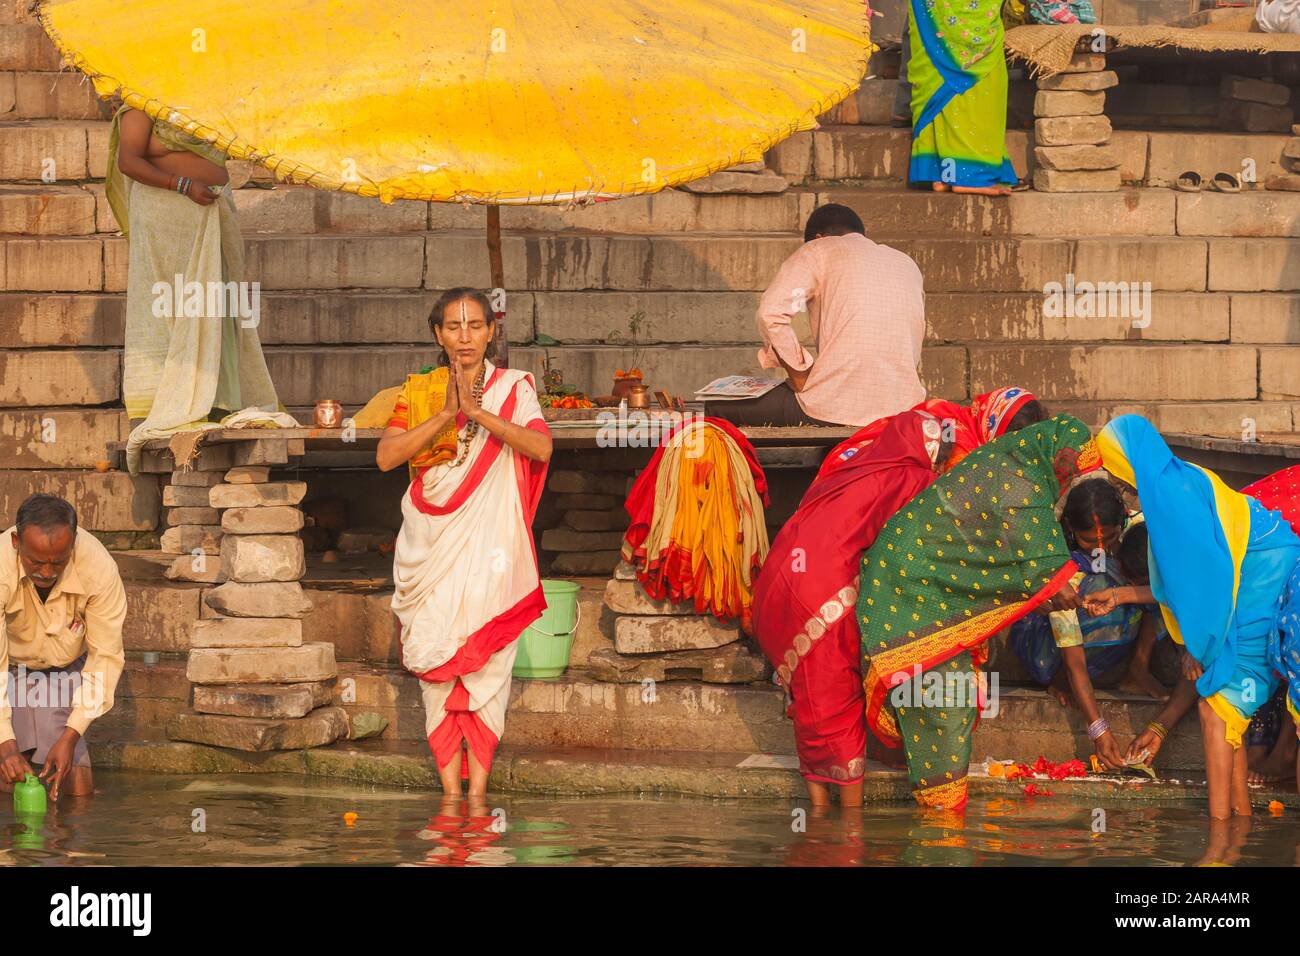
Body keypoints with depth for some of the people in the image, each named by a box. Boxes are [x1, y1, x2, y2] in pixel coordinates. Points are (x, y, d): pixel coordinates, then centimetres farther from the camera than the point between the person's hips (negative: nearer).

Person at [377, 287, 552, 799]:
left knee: (486, 659, -4)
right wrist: (445, 415, -16)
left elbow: (541, 448, -13)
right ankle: (450, 789, 2)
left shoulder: (513, 387, 5)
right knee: (436, 661, -1)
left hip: (489, 545, -1)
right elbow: (385, 456, -7)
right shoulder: (419, 391, 7)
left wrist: (477, 412, -21)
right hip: (432, 542, 1)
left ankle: (478, 788, 1)